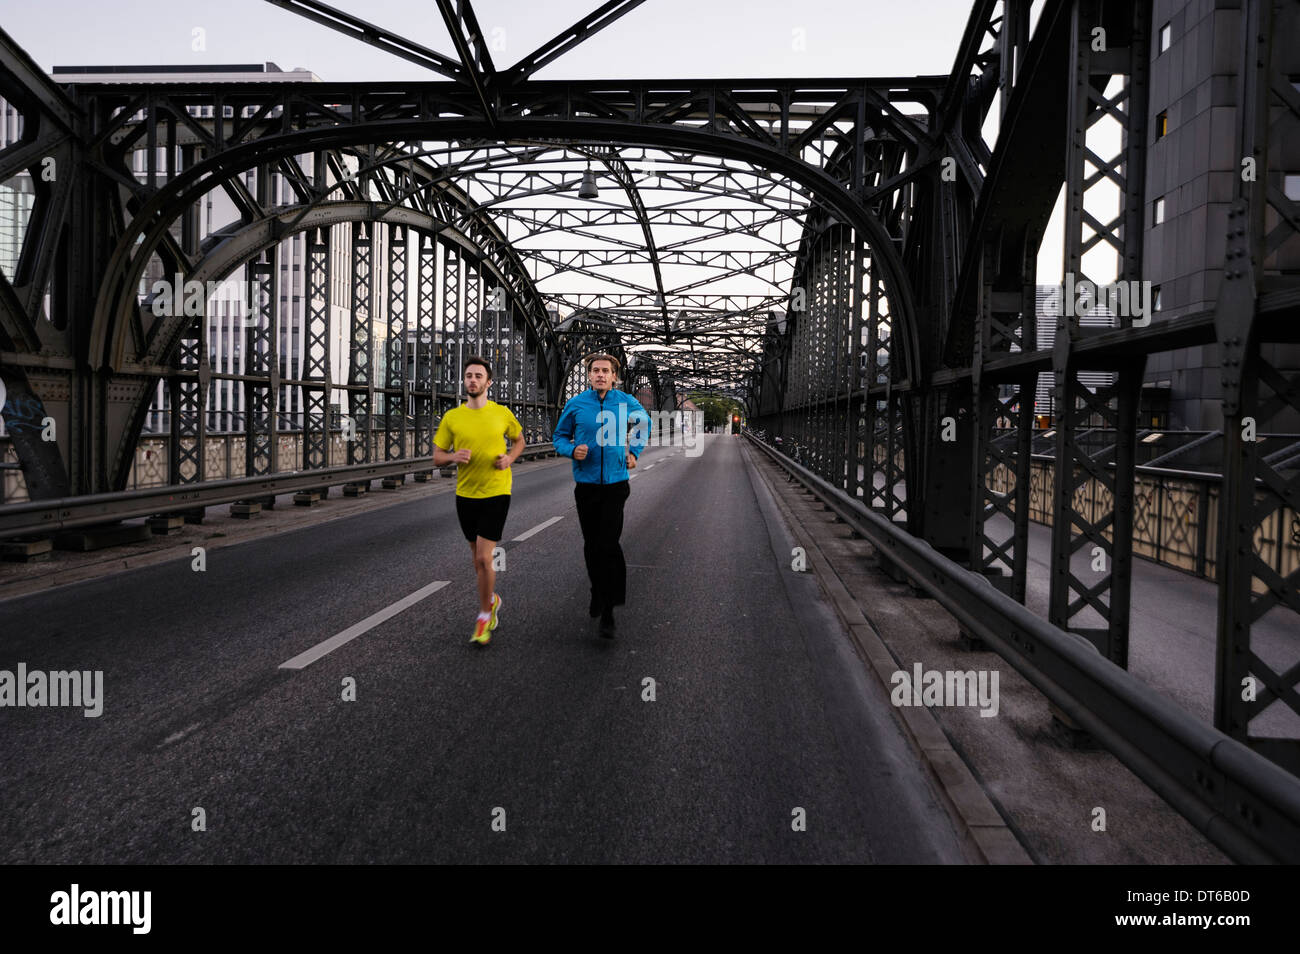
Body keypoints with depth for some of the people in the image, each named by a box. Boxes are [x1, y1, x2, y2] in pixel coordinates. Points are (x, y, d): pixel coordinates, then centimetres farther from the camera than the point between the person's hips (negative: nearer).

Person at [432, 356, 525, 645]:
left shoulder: (502, 413, -3)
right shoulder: (451, 417, 0)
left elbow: (519, 440, 15)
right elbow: (437, 458, 4)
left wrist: (510, 458, -6)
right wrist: (453, 456, -18)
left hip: (496, 493, -3)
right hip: (465, 494, 3)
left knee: (483, 558, -10)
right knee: (478, 558, 16)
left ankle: (484, 618, 7)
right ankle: (491, 599, 43)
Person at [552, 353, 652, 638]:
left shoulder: (627, 403, 2)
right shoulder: (576, 404, 0)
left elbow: (645, 423, 23)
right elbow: (559, 436, 10)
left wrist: (634, 452, 13)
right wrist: (572, 450, -11)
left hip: (615, 484, -1)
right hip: (586, 485, 2)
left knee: (609, 545, -11)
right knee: (591, 545, 11)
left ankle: (608, 612, -7)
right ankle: (597, 591, 35)